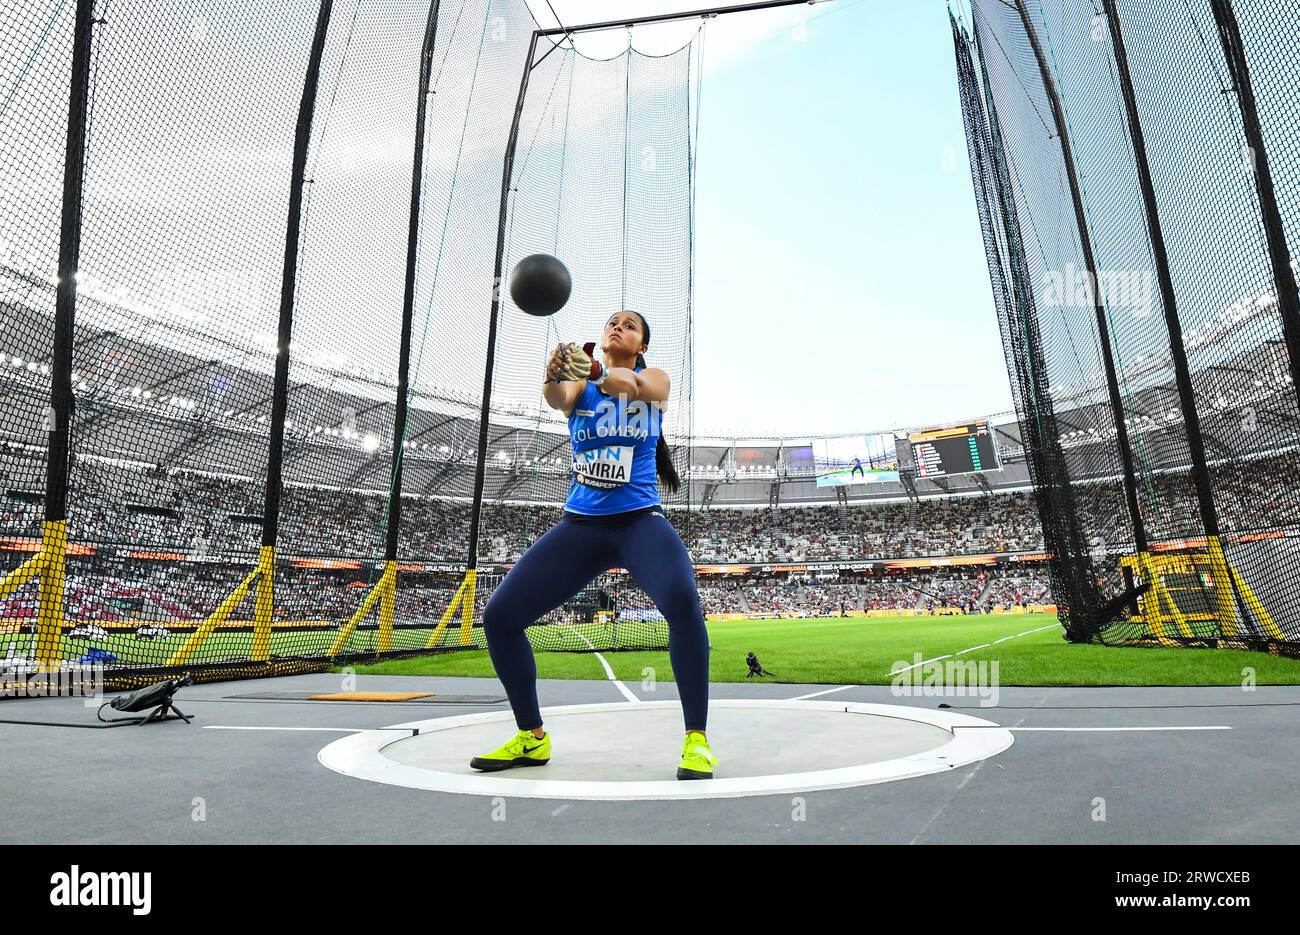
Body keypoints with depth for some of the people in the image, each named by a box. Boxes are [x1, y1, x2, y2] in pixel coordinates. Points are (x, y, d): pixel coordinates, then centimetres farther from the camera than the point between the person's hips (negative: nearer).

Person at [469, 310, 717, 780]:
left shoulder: (655, 378, 5)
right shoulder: (580, 386, 9)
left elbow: (635, 386, -20)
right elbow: (557, 398, -16)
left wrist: (596, 371, -41)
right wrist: (553, 375, -40)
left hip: (640, 521, -3)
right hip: (579, 525, 3)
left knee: (682, 601, -32)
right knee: (498, 616, -5)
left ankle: (696, 738, -14)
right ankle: (532, 738, 13)